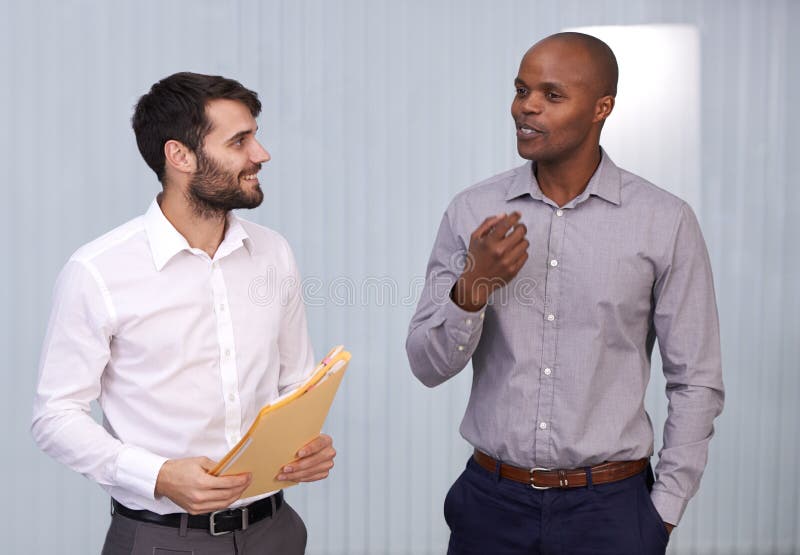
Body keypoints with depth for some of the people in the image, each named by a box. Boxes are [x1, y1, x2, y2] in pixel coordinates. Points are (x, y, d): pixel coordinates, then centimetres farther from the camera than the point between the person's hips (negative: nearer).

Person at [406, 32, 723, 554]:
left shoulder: (665, 222, -7)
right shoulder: (471, 212, -3)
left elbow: (696, 382, -2)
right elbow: (428, 366, -3)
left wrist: (664, 511, -3)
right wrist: (472, 288, -20)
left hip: (609, 508, -2)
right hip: (490, 500, 2)